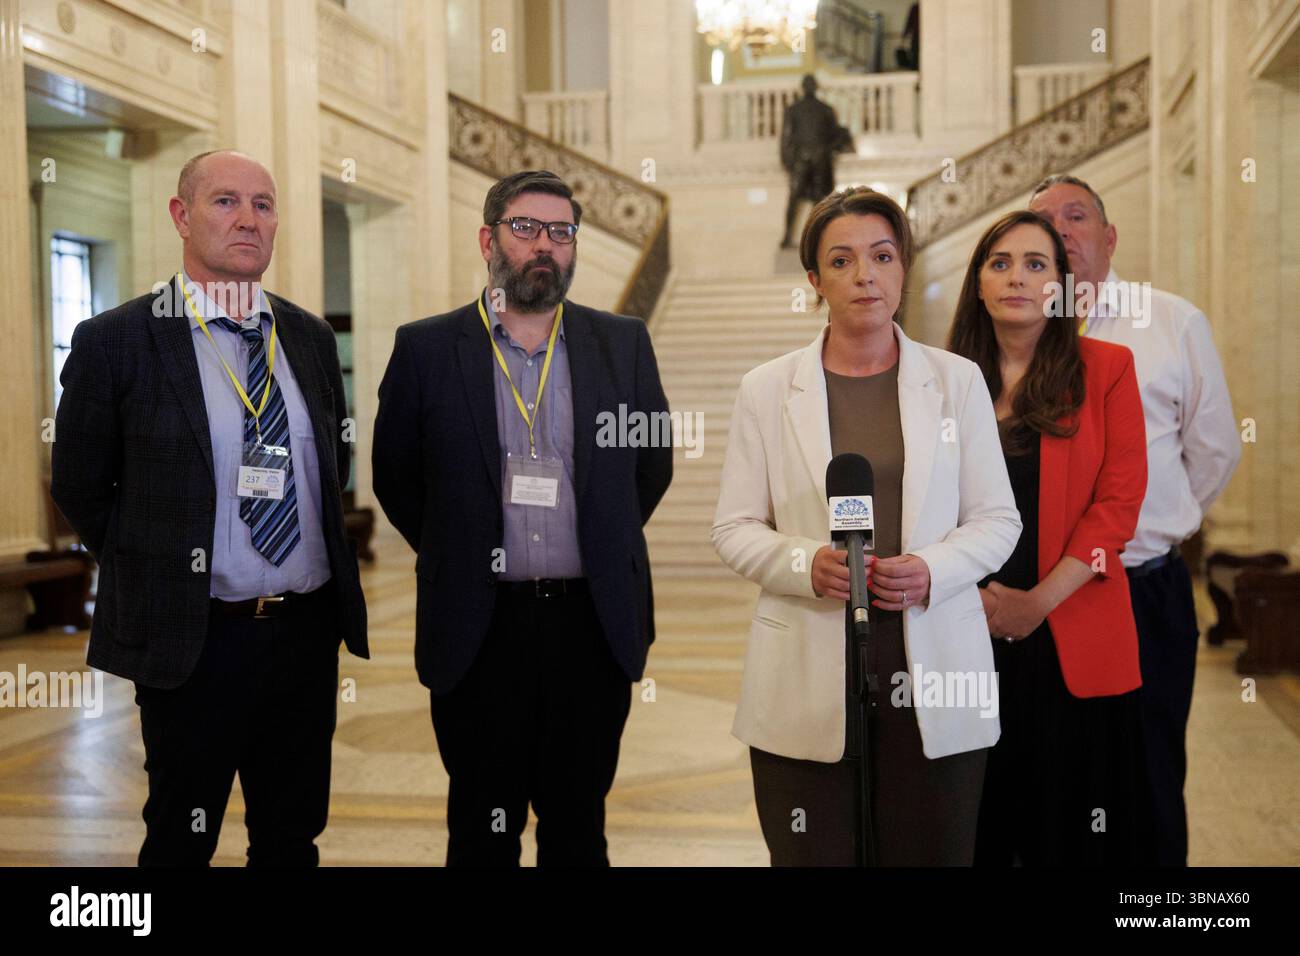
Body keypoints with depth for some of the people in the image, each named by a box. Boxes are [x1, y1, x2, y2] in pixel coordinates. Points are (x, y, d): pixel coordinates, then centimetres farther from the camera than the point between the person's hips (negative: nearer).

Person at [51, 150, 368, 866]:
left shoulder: (310, 337, 8)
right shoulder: (114, 340, -7)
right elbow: (79, 487, 0)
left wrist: (332, 583, 10)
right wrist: (156, 571, 0)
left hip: (308, 626, 4)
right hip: (191, 638, -4)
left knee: (294, 836, 17)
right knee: (180, 841, 13)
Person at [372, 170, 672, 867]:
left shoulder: (624, 344, 5)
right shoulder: (426, 348, 0)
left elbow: (654, 462, 15)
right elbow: (393, 475, 9)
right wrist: (458, 556, 9)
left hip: (594, 623, 1)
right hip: (479, 627, -1)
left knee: (579, 827, 12)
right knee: (482, 833, 11)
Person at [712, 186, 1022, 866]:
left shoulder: (958, 381, 7)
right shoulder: (767, 389, 5)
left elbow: (996, 519, 7)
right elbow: (735, 529, 4)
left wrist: (931, 570, -13)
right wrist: (807, 565, -15)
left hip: (933, 677, 1)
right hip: (807, 678, 0)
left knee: (932, 854, 7)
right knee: (813, 857, 5)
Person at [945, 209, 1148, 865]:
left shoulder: (1106, 369, 1)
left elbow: (1119, 500, -6)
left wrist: (1038, 602, -12)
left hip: (1071, 645, -1)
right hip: (969, 641, 2)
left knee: (1071, 828, 8)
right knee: (972, 827, 11)